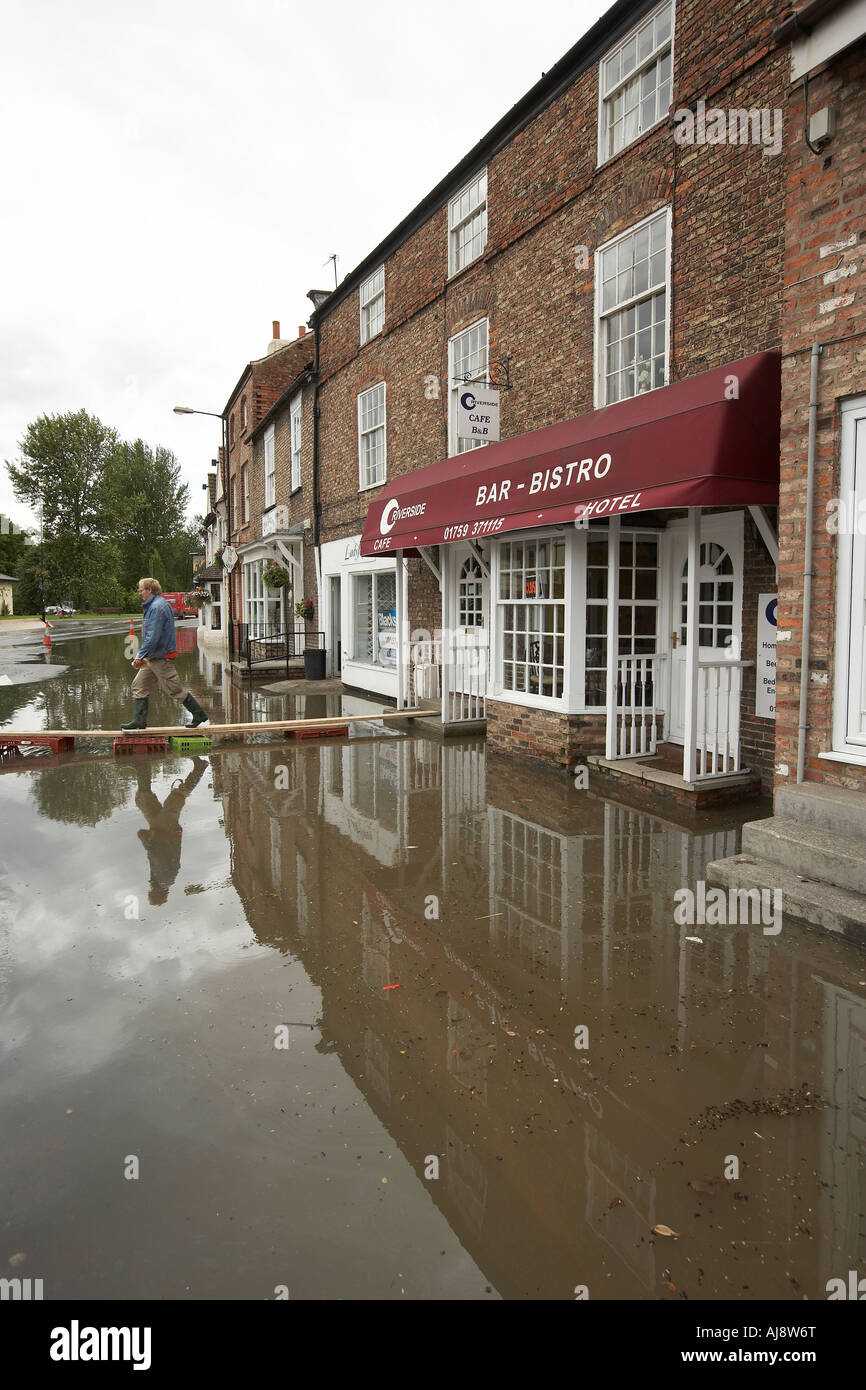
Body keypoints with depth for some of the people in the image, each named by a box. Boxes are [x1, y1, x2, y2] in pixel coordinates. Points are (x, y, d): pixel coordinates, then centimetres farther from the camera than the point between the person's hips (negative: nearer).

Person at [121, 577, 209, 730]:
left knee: (174, 690, -3)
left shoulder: (157, 607, -18)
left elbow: (153, 636, -24)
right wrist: (141, 655, 20)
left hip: (161, 658, -10)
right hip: (152, 658, 10)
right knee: (139, 686, 9)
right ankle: (139, 721, 13)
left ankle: (200, 716, 6)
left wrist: (140, 655, -19)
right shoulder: (153, 605, 16)